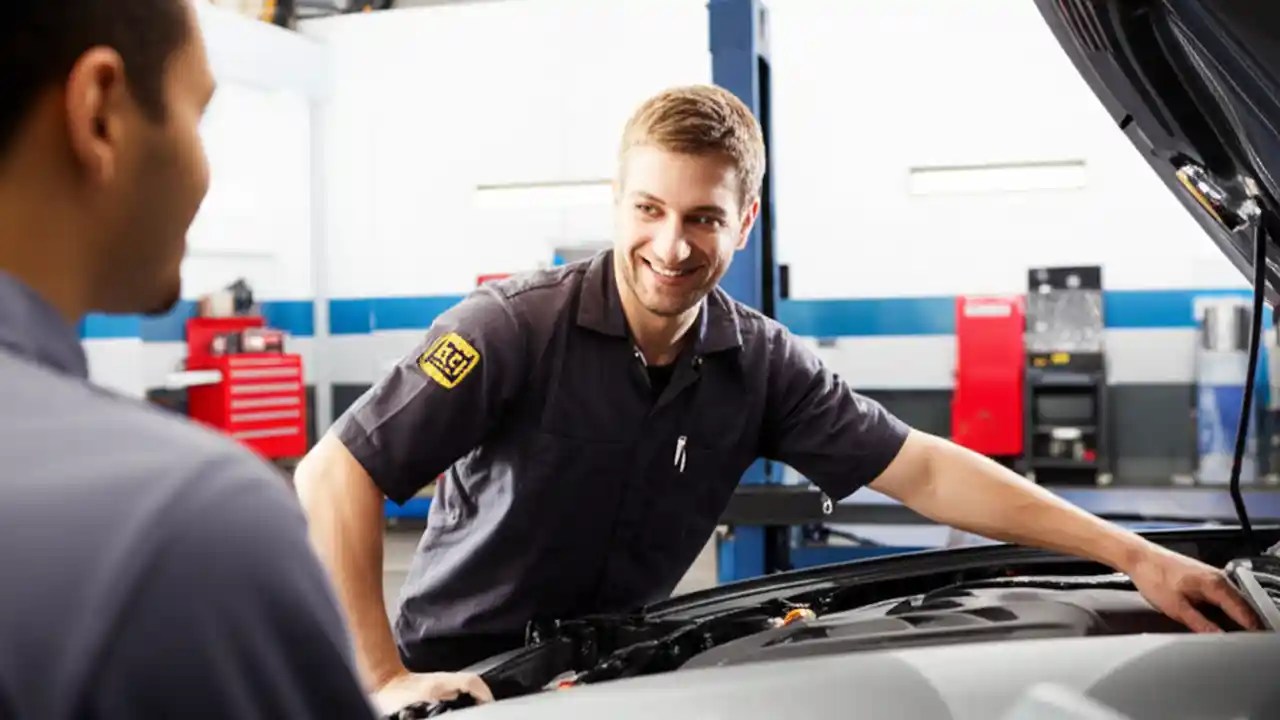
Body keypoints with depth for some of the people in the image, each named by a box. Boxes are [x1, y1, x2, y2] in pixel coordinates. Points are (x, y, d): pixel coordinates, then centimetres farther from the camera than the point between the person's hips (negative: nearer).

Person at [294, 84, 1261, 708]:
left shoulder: (761, 365, -8)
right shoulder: (515, 328, -22)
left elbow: (925, 471, -6)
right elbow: (332, 476, -24)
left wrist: (1132, 554, -10)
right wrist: (385, 679, -28)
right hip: (455, 684, -4)